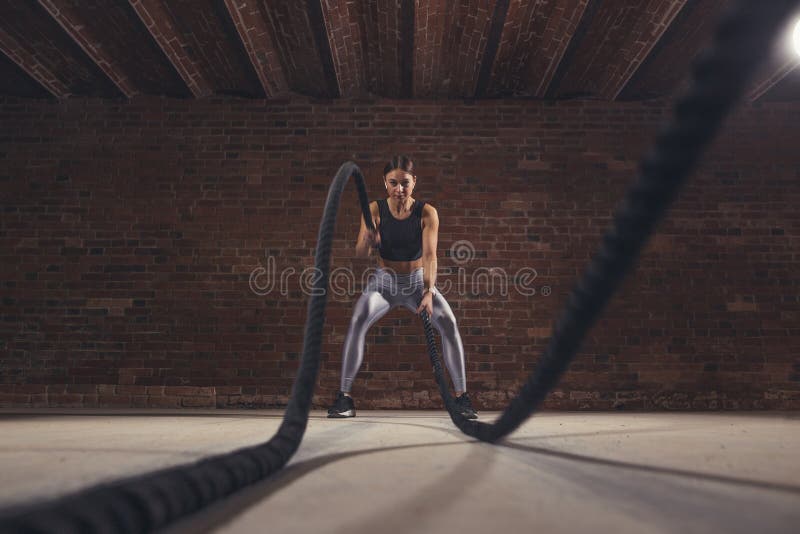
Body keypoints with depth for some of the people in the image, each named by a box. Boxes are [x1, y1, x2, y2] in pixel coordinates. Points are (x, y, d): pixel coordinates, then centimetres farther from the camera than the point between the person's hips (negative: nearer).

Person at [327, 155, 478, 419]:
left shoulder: (427, 213, -15)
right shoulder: (375, 210, -13)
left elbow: (430, 255, -24)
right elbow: (360, 254, -20)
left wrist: (429, 292, -38)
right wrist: (368, 239, -44)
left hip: (417, 281, 0)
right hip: (383, 281, 0)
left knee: (449, 323, -22)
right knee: (357, 321, -27)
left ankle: (462, 397, -8)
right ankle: (344, 396, -16)